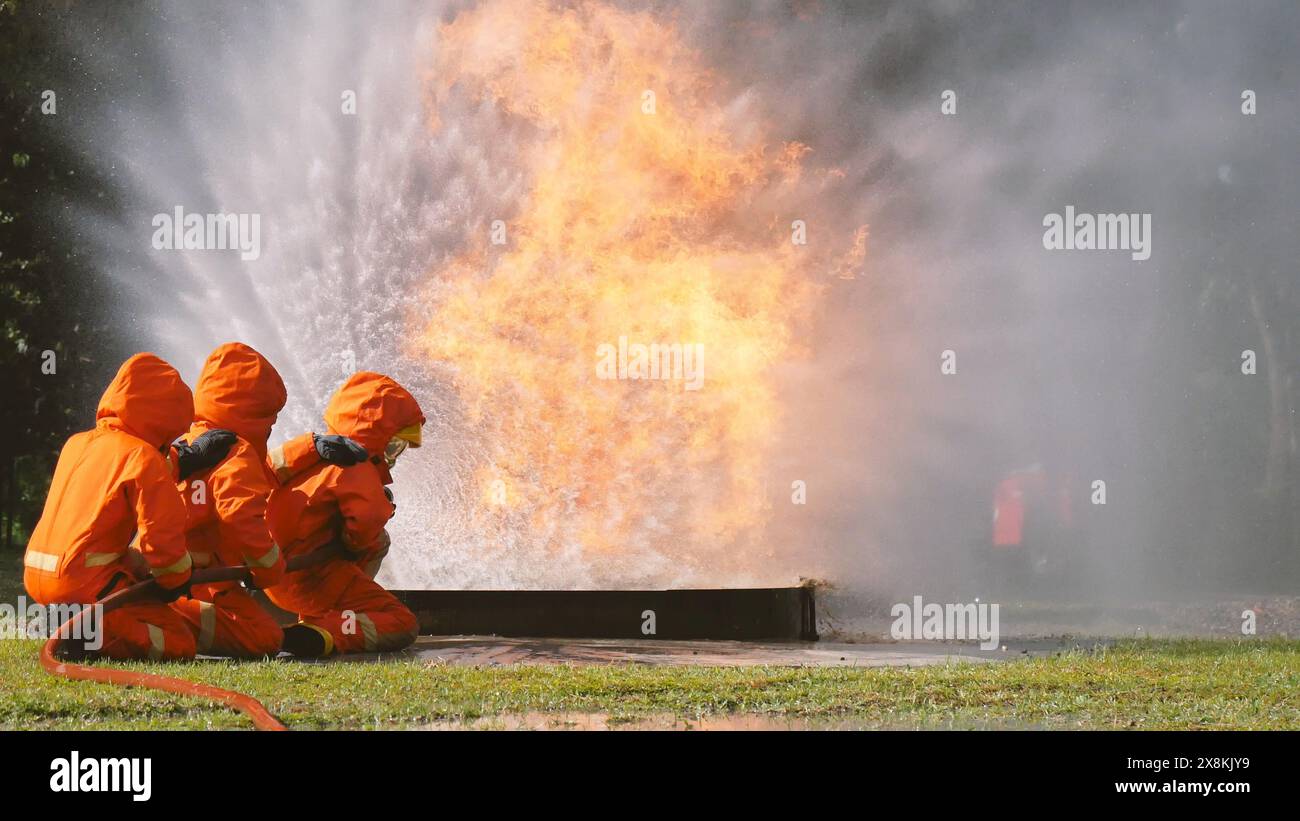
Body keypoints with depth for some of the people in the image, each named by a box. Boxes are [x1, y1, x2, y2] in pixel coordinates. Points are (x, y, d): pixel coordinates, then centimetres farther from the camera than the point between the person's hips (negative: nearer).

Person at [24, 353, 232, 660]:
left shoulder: (77, 444, 12)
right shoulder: (141, 456, -10)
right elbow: (162, 534, -13)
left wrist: (184, 458, 26)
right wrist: (178, 578, 4)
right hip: (86, 584, -8)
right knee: (178, 643, 1)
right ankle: (95, 636, -20)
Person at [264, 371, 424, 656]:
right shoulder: (355, 467, -15)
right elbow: (368, 516, -32)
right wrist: (354, 545, -11)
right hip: (309, 578, -10)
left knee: (379, 541, 30)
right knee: (402, 625, -6)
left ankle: (322, 616, 16)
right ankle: (319, 635, -27)